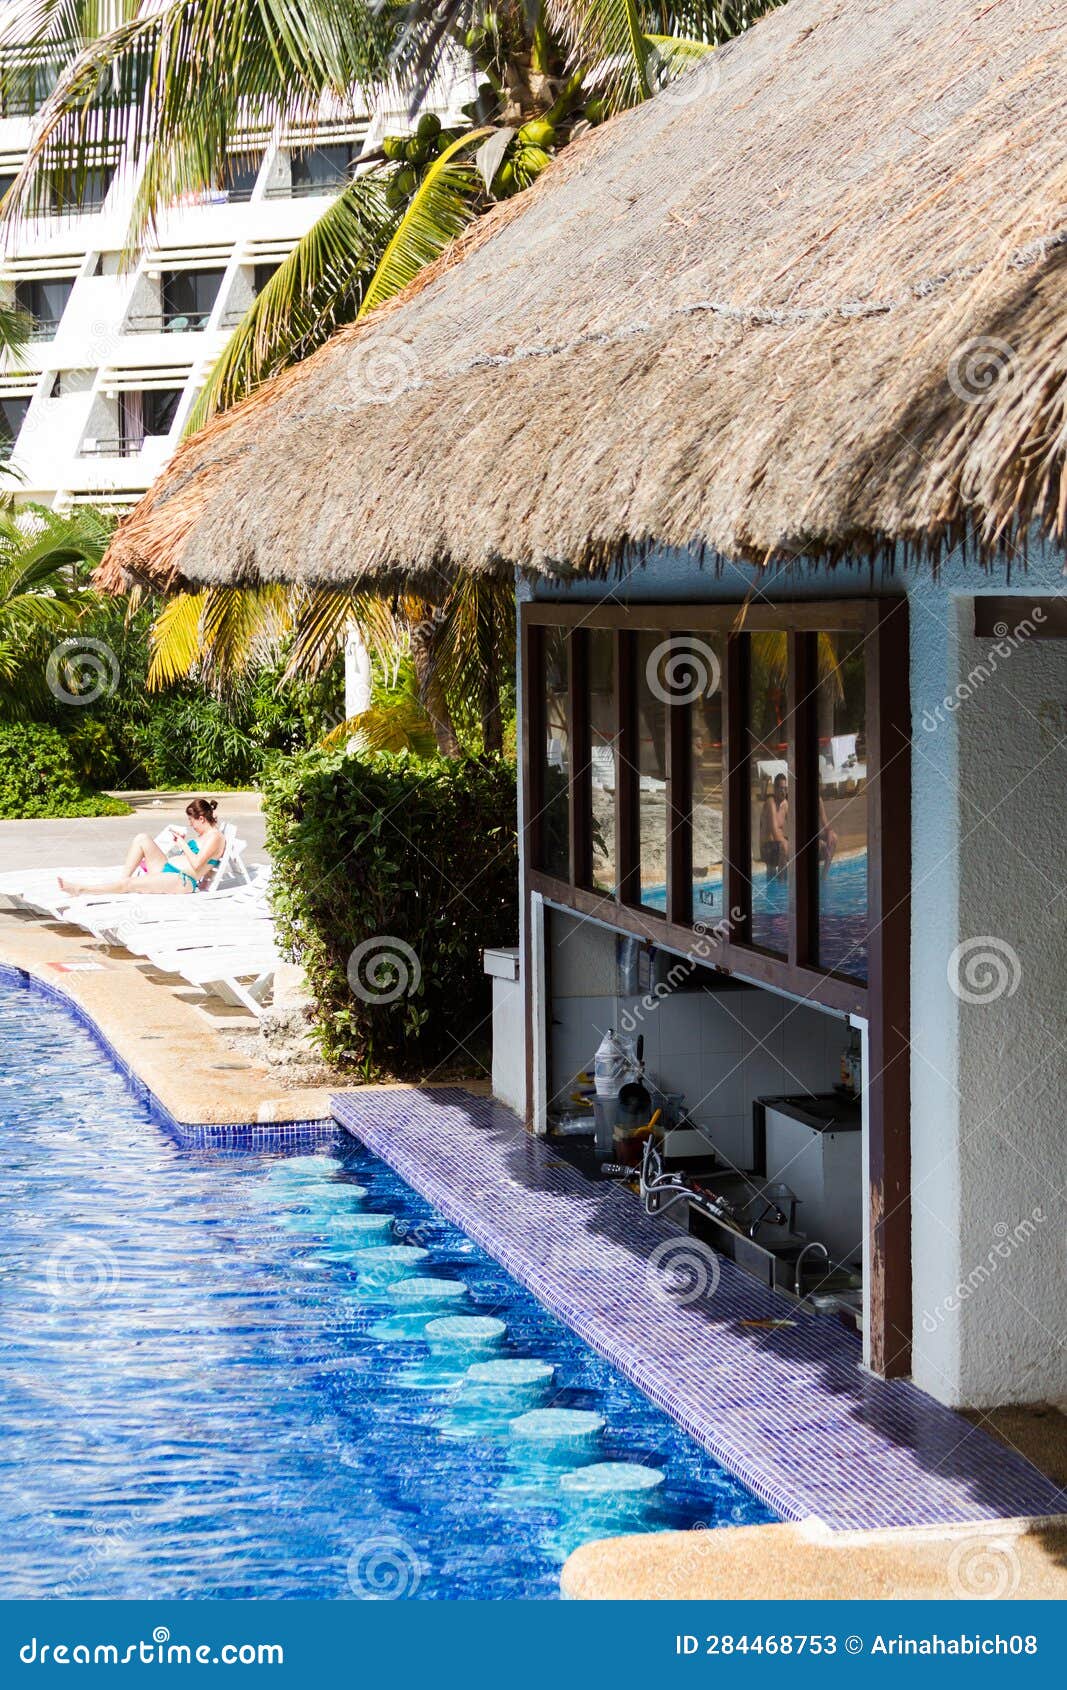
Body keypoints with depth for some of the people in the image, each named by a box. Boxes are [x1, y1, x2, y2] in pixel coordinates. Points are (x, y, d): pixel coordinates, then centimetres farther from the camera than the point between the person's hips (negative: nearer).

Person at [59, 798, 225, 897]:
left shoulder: (215, 837, -9)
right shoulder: (203, 836, 21)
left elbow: (196, 864, -19)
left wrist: (182, 844, -9)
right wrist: (181, 841, 10)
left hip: (184, 880, -10)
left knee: (129, 883, -20)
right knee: (142, 838, 0)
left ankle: (80, 889, -17)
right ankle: (123, 878, -5)